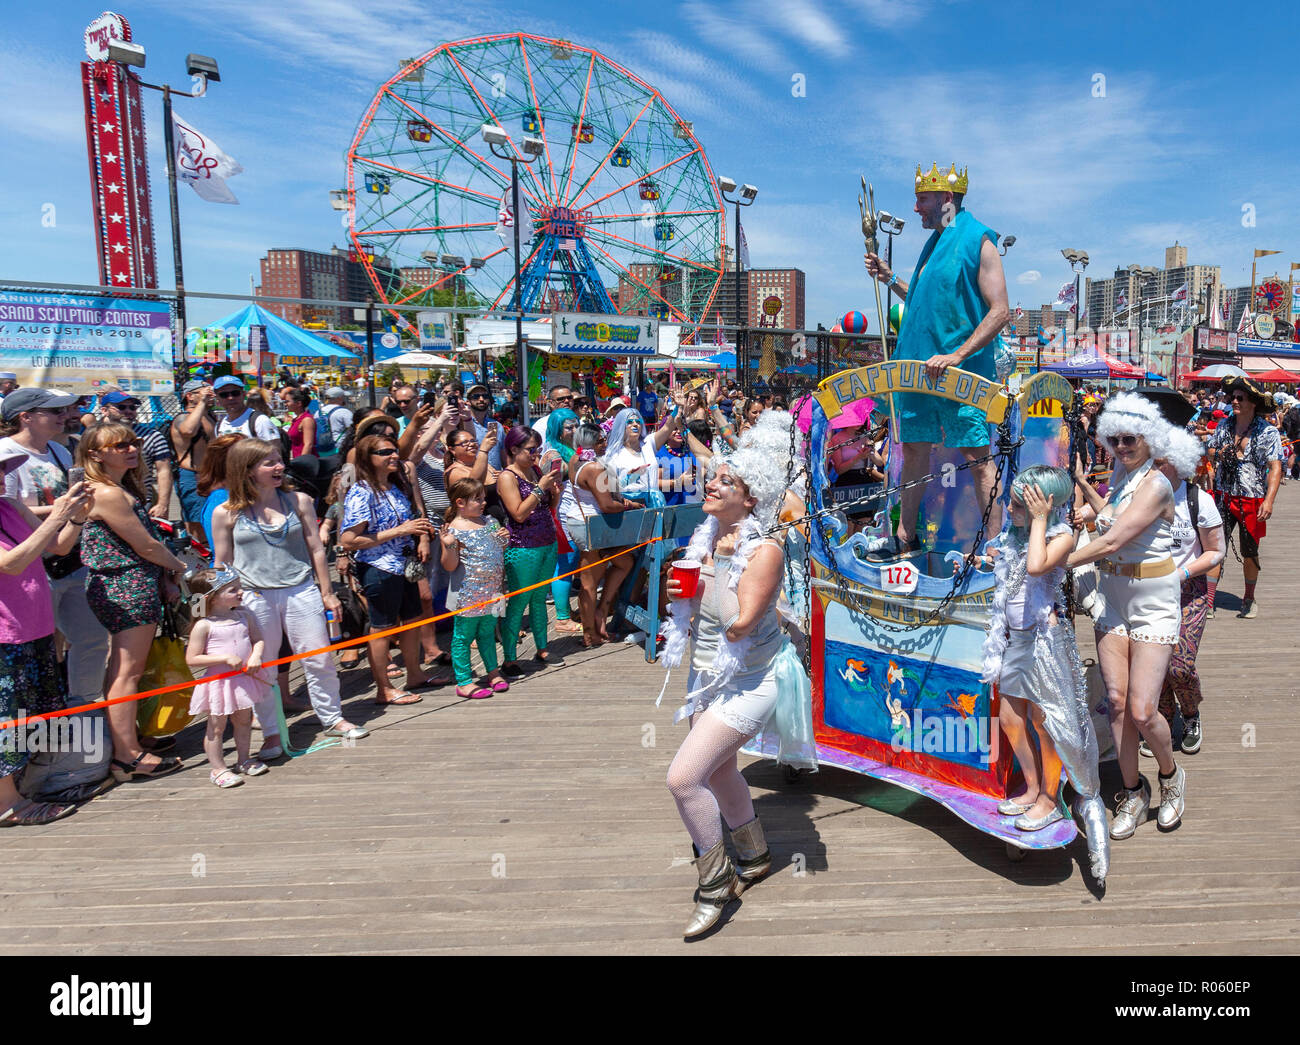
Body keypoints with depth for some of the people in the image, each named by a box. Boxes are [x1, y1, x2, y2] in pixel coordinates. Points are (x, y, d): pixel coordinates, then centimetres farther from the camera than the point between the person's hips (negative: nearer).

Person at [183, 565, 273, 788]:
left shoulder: (244, 616, 1)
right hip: (218, 682, -5)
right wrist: (225, 658, -23)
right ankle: (217, 768, 18)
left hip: (244, 678, 6)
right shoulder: (203, 626, -15)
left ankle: (244, 759, 34)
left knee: (243, 720, 17)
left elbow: (258, 639, 10)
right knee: (216, 726, 5)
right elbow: (192, 660, -15)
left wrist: (256, 656, -12)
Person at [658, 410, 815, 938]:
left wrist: (715, 571, -16)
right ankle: (755, 856, 48)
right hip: (709, 675, 9)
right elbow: (694, 608, 13)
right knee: (717, 771, 23)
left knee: (683, 777, -16)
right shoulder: (708, 537, 2)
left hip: (748, 680, -9)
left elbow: (739, 623, -27)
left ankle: (716, 882, 7)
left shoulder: (764, 549, -21)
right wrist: (678, 593, -8)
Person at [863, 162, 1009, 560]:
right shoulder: (935, 243, 17)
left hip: (961, 373, -8)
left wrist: (956, 355, -22)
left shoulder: (978, 241, -8)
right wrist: (890, 279, 15)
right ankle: (906, 538, 22)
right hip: (918, 368, 8)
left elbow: (1000, 311, -14)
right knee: (914, 450, 12)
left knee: (976, 456, -5)